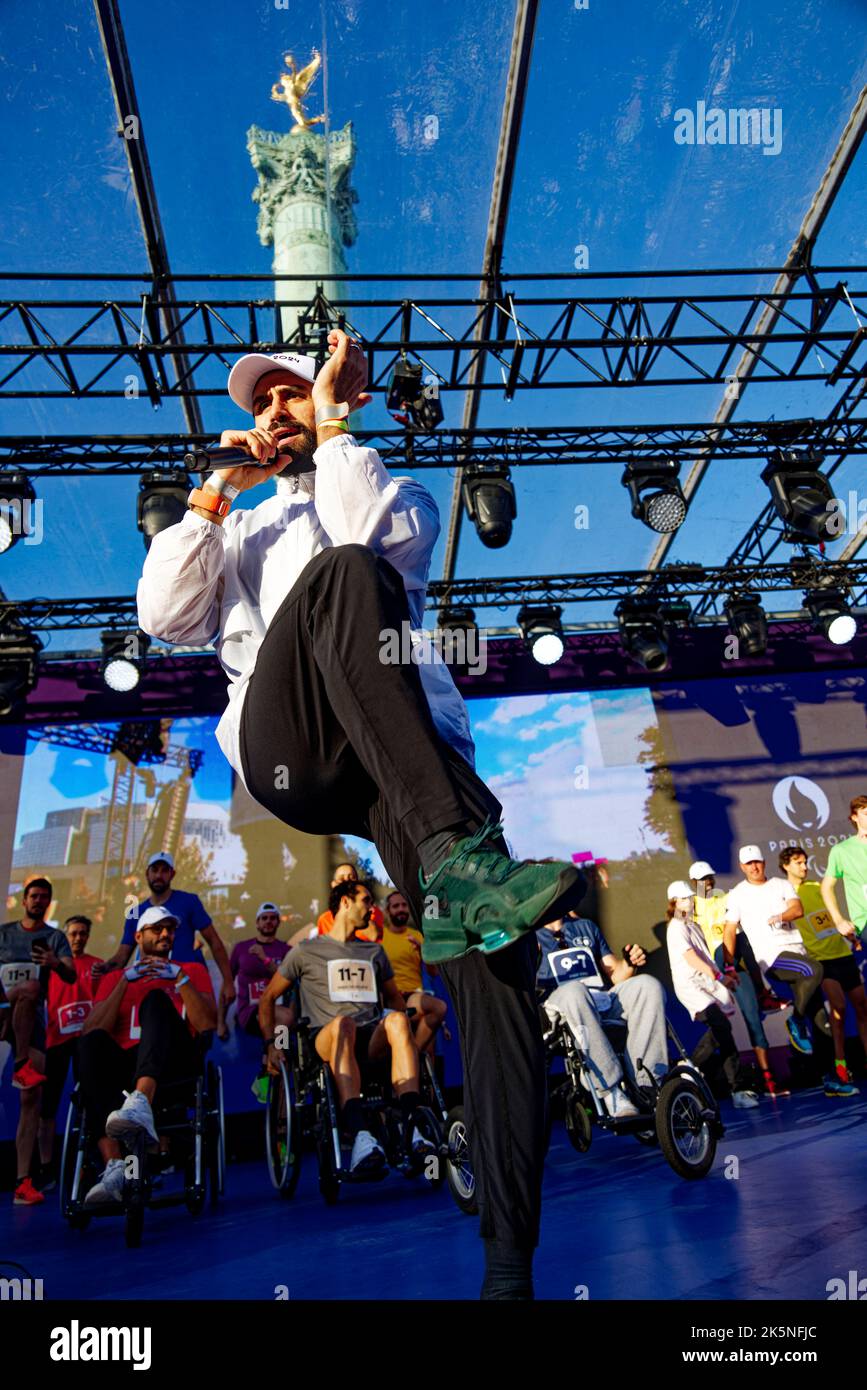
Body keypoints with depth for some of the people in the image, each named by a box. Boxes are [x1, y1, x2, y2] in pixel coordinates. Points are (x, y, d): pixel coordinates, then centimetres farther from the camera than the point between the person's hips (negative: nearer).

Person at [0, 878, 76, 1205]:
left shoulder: (55, 937, 11)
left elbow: (71, 977, -2)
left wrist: (56, 963, -24)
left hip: (32, 1019, 1)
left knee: (31, 1098, -6)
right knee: (31, 987, -34)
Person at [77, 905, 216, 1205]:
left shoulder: (192, 970, 20)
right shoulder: (114, 978, 24)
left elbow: (208, 1026, 3)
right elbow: (92, 1030, 5)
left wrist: (179, 978, -6)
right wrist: (126, 981, -5)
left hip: (175, 1062, -1)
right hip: (125, 1064, 2)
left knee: (156, 999, -28)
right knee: (91, 1043, -31)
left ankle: (141, 1104, -53)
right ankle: (114, 1165, -43)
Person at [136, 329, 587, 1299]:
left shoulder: (400, 494, 30)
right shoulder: (239, 530, 38)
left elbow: (374, 536, 2)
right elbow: (165, 617, 19)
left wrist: (336, 424, 13)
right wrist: (212, 493, 17)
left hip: (405, 748, 0)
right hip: (285, 749, 1)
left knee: (492, 951, -23)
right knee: (339, 575, -31)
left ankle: (510, 1267, -19)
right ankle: (459, 853, -43)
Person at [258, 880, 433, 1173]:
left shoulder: (375, 952, 25)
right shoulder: (306, 951, 13)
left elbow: (393, 997, 31)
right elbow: (267, 999, 15)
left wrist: (403, 1029, 10)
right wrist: (271, 1044, 2)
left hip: (372, 1039, 3)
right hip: (325, 1040, -3)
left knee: (397, 1019, -33)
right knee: (343, 1023, -40)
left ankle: (410, 1126, -42)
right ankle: (360, 1136, -53)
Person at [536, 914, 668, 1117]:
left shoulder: (586, 926, 27)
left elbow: (615, 974, 21)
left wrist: (629, 964, -1)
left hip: (604, 1000, 4)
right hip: (560, 1006, -4)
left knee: (648, 984, -22)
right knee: (573, 990, -37)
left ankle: (646, 1081, -26)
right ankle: (611, 1092, -36)